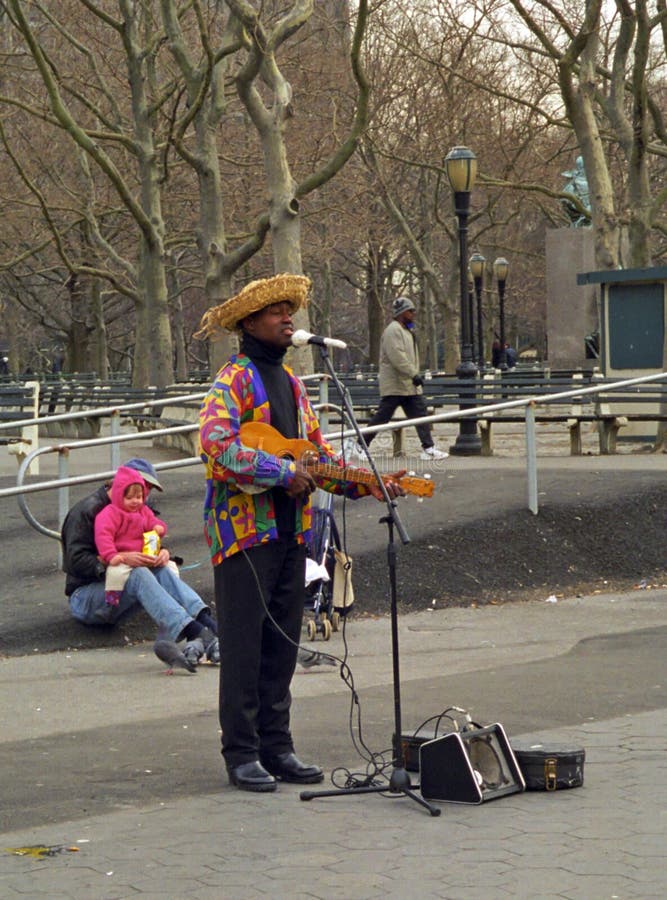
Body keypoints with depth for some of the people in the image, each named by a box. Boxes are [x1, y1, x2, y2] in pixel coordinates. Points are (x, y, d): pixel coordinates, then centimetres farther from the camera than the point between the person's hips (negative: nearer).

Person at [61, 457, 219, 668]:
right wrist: (121, 559, -29)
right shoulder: (88, 510, -8)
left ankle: (207, 622, -47)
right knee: (139, 574, -34)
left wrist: (162, 552, -14)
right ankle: (192, 632, -54)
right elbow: (77, 561, -17)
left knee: (160, 570, -23)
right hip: (84, 598, -7)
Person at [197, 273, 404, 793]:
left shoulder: (290, 381, 17)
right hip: (245, 529, -8)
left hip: (291, 530, 8)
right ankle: (242, 754, 3)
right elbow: (216, 446, -23)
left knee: (283, 644, 10)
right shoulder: (234, 381, -9)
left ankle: (277, 747, 17)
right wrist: (284, 473, -21)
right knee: (243, 646, -3)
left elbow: (317, 448, 19)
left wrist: (367, 483, 6)